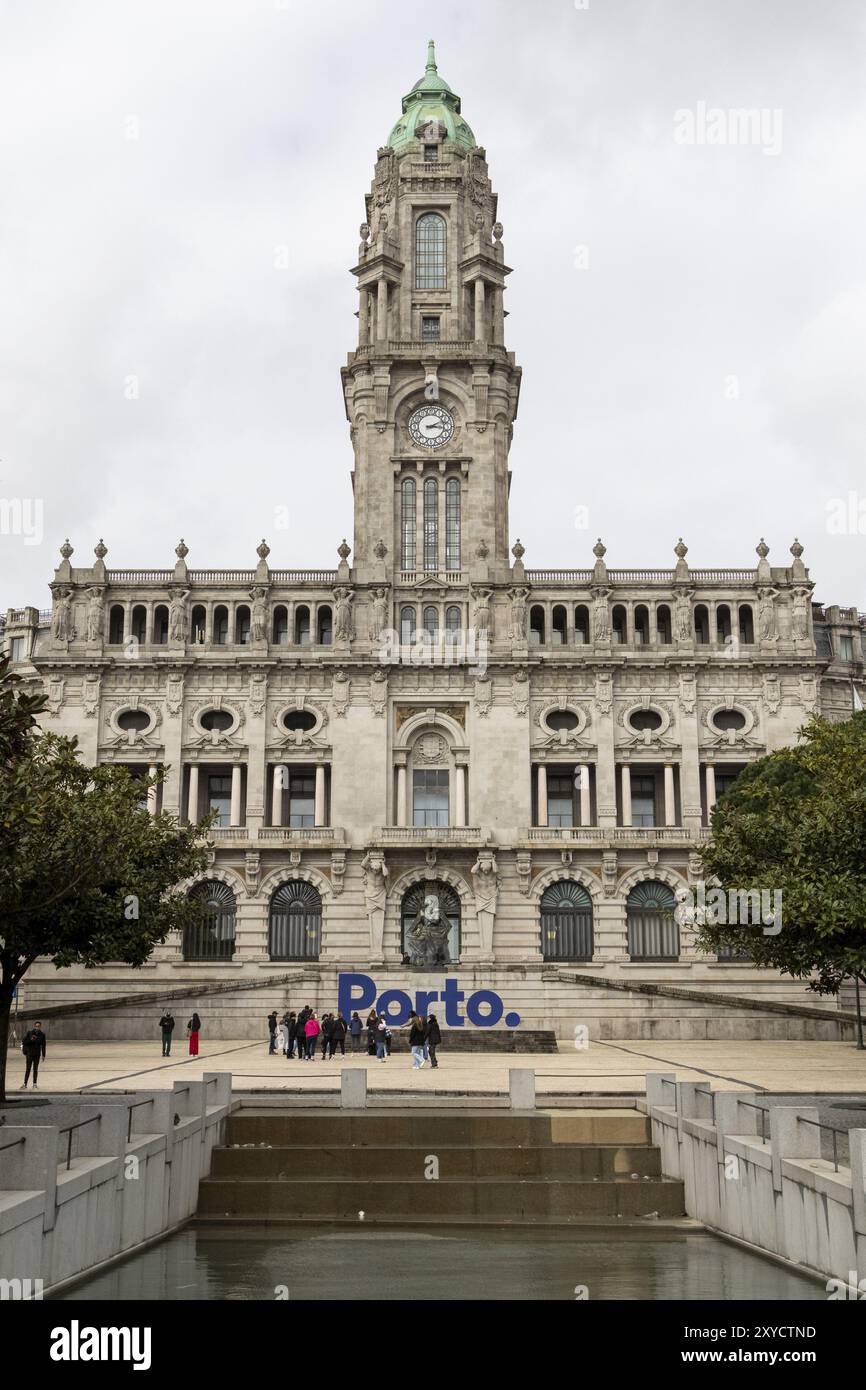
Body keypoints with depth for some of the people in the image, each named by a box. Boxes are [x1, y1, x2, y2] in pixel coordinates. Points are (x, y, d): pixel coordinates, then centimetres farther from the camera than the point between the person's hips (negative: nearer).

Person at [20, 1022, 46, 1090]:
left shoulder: (42, 1035, 3)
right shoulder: (29, 1033, -4)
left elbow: (43, 1045, 6)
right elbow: (23, 1041, -5)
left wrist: (43, 1055, 5)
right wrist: (30, 1039, -21)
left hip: (37, 1054, 2)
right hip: (29, 1053, -2)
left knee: (35, 1069, 7)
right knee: (28, 1069, -4)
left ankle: (35, 1084, 14)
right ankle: (25, 1084, -1)